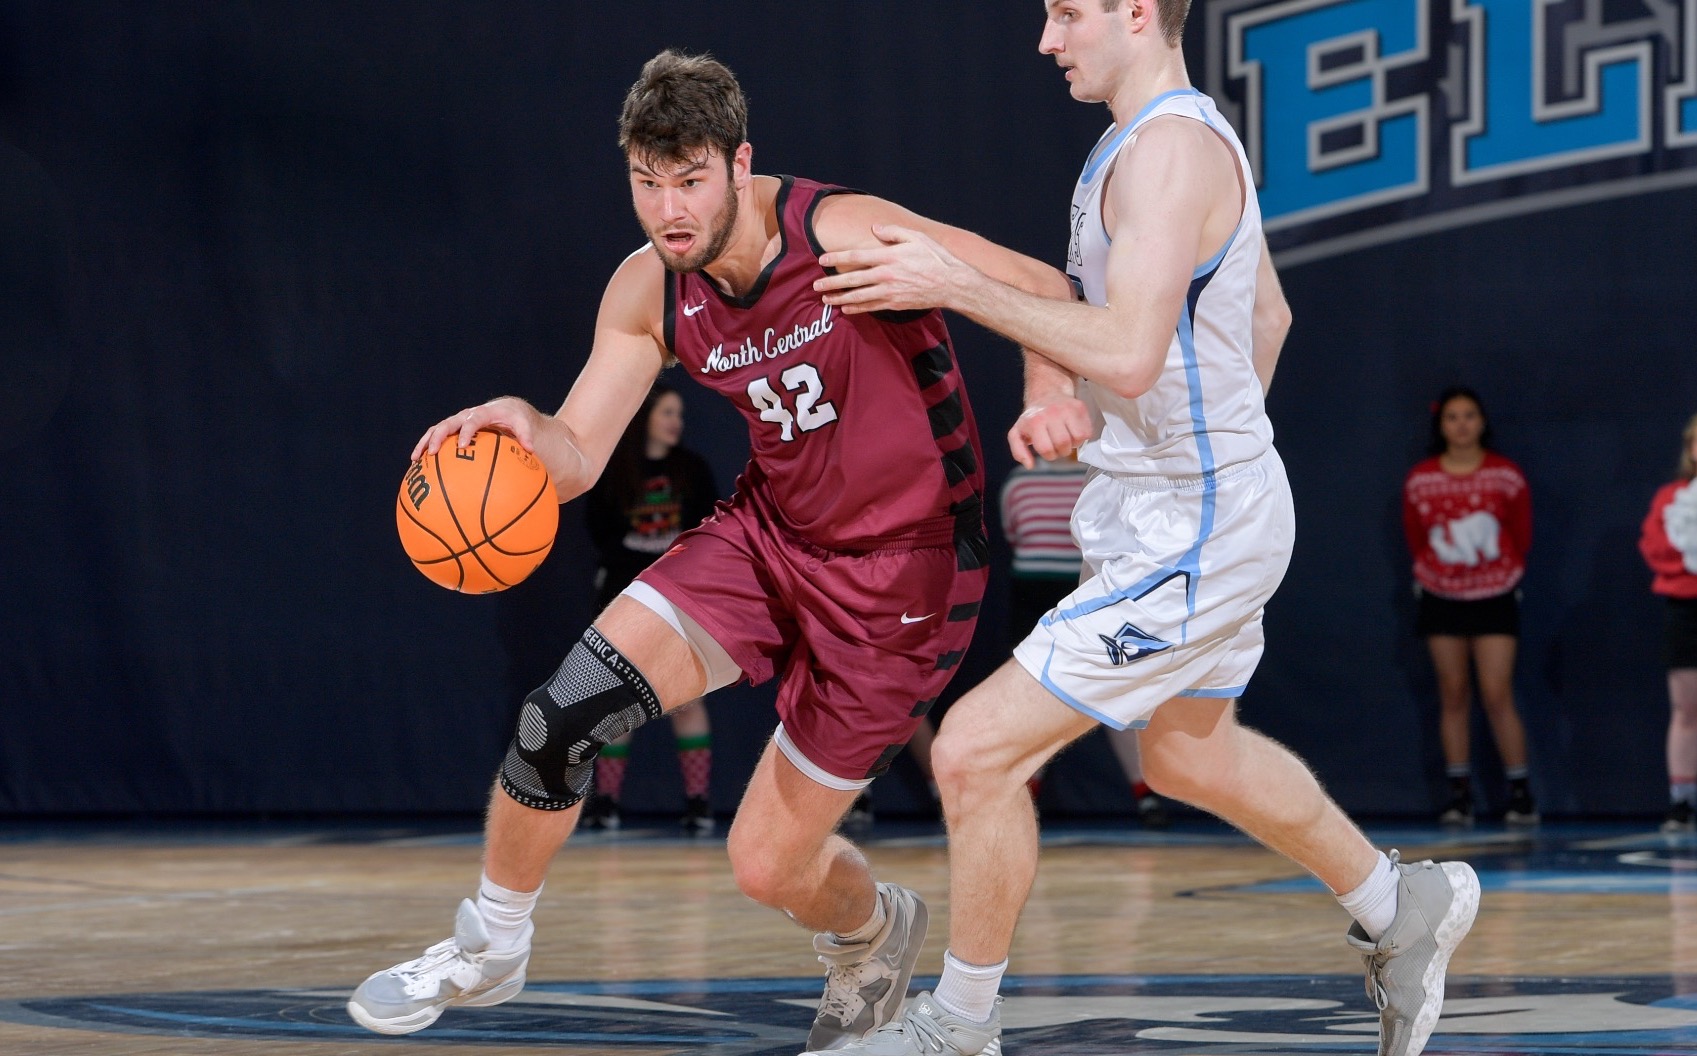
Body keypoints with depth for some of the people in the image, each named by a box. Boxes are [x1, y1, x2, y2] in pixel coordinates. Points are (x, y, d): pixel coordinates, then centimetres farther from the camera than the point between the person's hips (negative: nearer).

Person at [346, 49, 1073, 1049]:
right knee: (563, 714, -16)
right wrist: (520, 423, -29)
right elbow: (578, 459, -6)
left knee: (769, 866, 1)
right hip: (768, 531, 5)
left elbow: (1043, 292, -20)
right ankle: (489, 947, 10)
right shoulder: (648, 292, -7)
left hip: (898, 576, -5)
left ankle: (874, 931, 39)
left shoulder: (844, 235, -24)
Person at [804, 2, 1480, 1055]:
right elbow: (1268, 314, 21)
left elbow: (1130, 355, -32)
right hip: (1195, 506, 11)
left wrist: (961, 286, -26)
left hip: (1189, 534, -11)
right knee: (1191, 756, 28)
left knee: (976, 751, -10)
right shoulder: (1190, 136, 10)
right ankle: (1404, 908, 43)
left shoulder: (1170, 148, -22)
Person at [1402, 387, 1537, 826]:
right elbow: (1415, 539, 10)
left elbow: (1522, 536, 5)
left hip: (1494, 597, -2)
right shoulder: (1420, 480, -1)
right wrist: (1432, 573, 8)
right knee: (1452, 696, 3)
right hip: (1441, 597, 2)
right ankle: (1459, 797, 6)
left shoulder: (1506, 476, -5)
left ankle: (1521, 794, -4)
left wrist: (1504, 573, 10)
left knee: (1497, 695, -9)